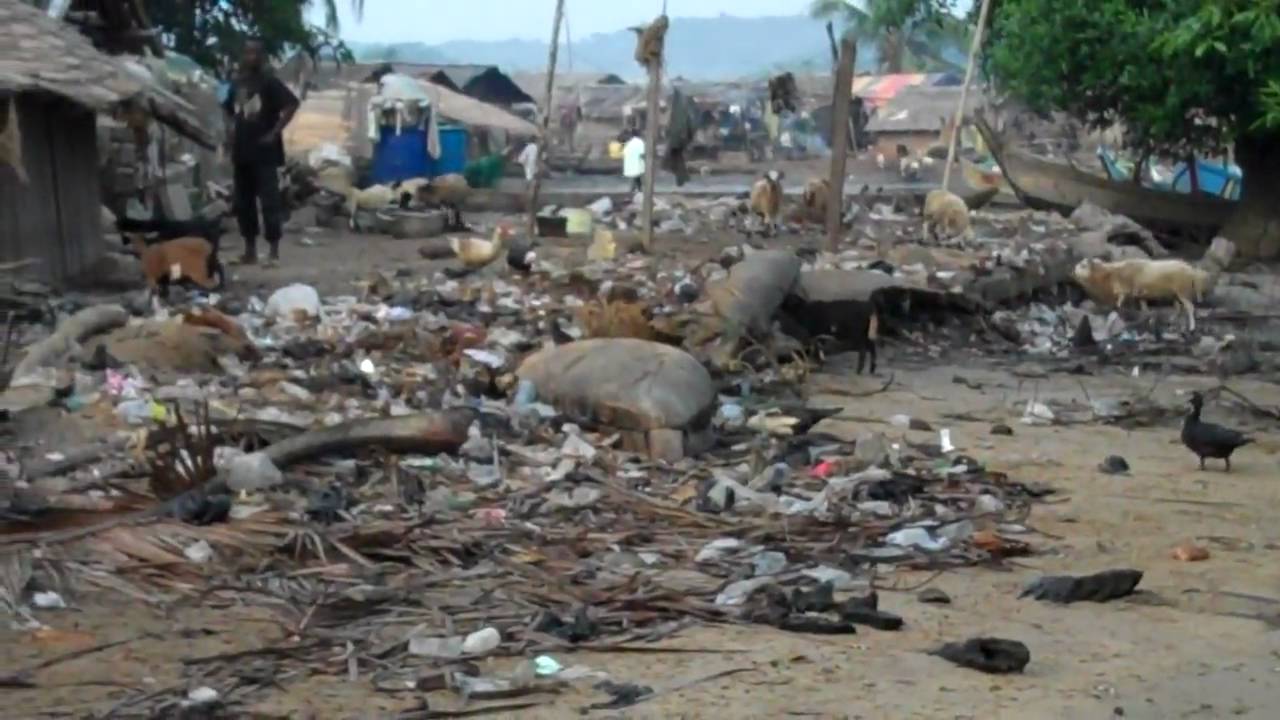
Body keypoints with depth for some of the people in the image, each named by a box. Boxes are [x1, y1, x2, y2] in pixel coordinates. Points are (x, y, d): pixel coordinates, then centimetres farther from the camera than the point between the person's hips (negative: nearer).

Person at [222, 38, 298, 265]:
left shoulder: (269, 81, -7)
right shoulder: (237, 83, 13)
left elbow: (292, 104, -16)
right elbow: (229, 110, 28)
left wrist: (275, 131, -16)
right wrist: (230, 132, 11)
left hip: (265, 151, -7)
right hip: (242, 151, 7)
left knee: (269, 200, -8)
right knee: (243, 202, 8)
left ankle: (274, 251, -5)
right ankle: (250, 250, 15)